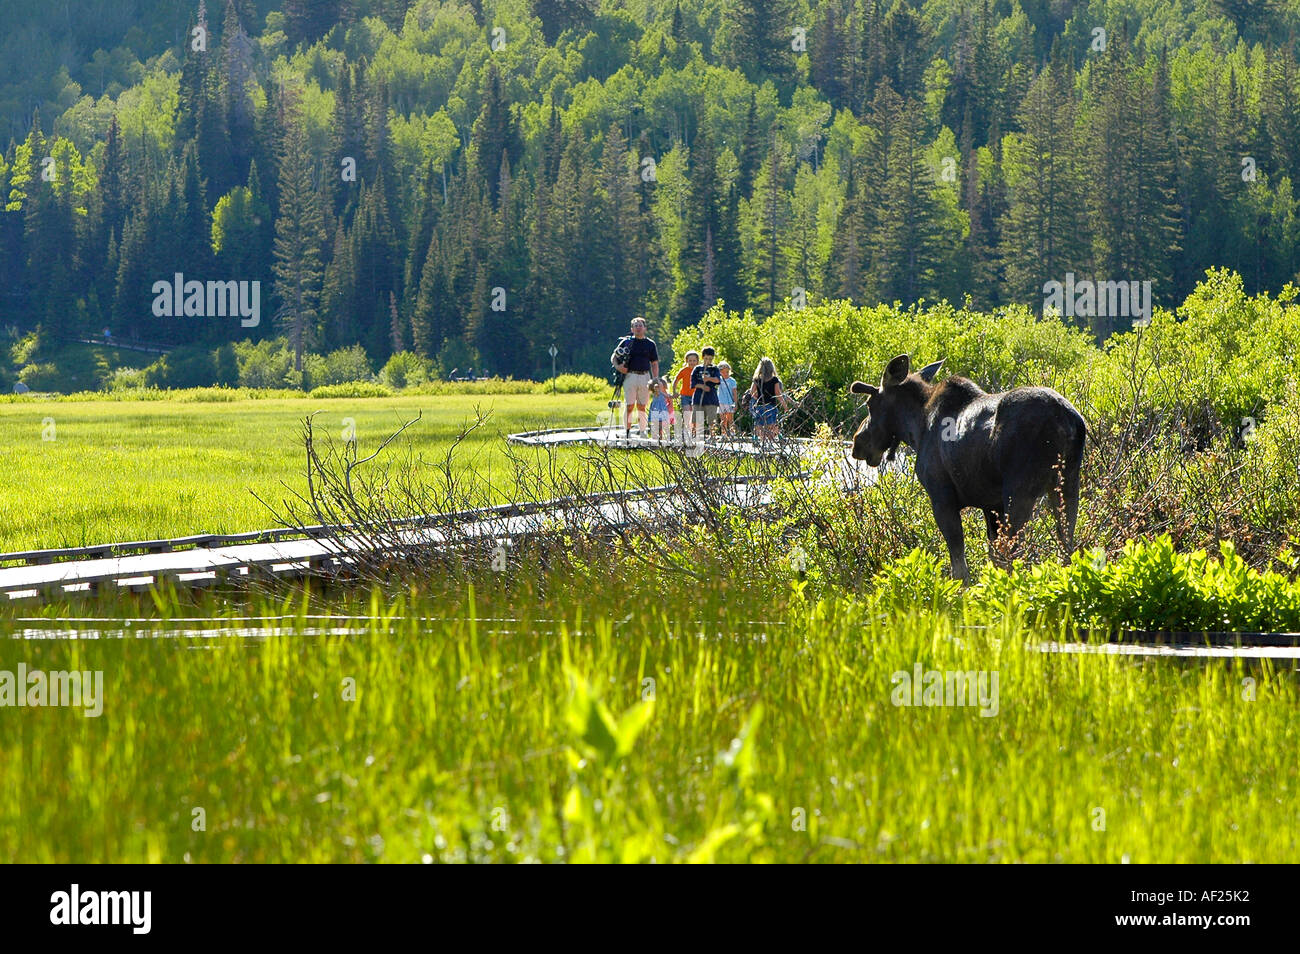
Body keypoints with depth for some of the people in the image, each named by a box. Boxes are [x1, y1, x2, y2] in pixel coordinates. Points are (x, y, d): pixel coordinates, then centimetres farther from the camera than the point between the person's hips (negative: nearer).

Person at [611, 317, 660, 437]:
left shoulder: (650, 344, 11)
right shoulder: (626, 342, 7)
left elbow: (654, 364, 13)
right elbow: (613, 357, 11)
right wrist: (618, 366, -10)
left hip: (645, 377, 2)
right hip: (630, 376, -2)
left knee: (642, 406, 5)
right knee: (630, 405, -6)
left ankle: (642, 431, 10)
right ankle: (627, 430, -2)